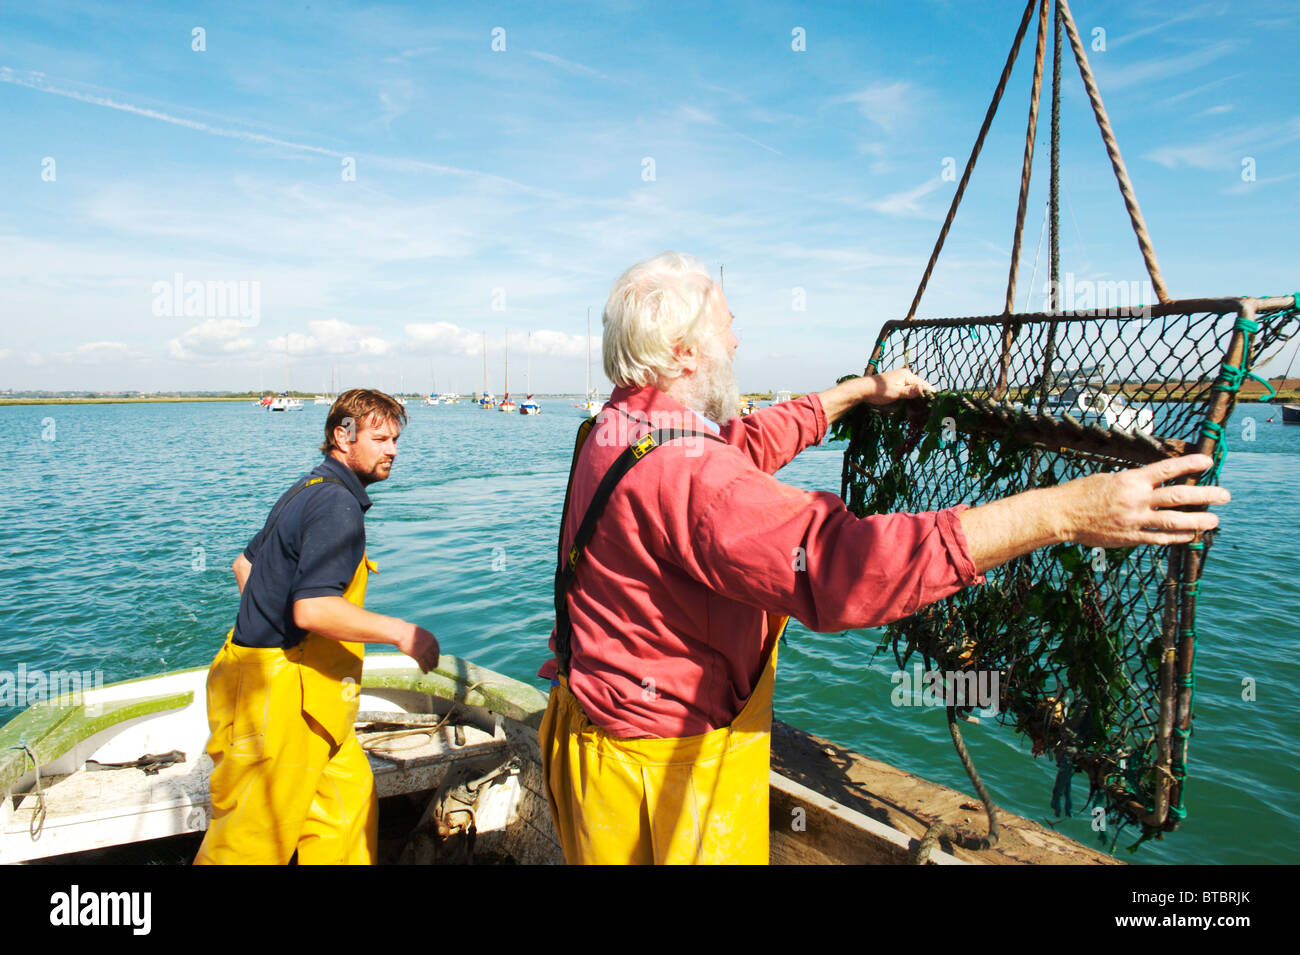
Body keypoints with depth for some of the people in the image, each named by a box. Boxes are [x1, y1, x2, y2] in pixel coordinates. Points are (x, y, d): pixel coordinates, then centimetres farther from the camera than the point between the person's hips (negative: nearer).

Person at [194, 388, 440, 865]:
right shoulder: (338, 505, -19)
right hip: (283, 693, -10)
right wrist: (401, 632, -20)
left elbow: (245, 563, 25)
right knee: (252, 840, 4)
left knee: (348, 796, 12)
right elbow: (313, 608, -28)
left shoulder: (306, 491, 14)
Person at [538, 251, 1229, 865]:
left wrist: (860, 392, 23)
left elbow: (748, 441, 16)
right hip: (664, 768, -9)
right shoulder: (680, 471, -32)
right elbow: (833, 563, -43)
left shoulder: (617, 431, 2)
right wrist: (1065, 512, -41)